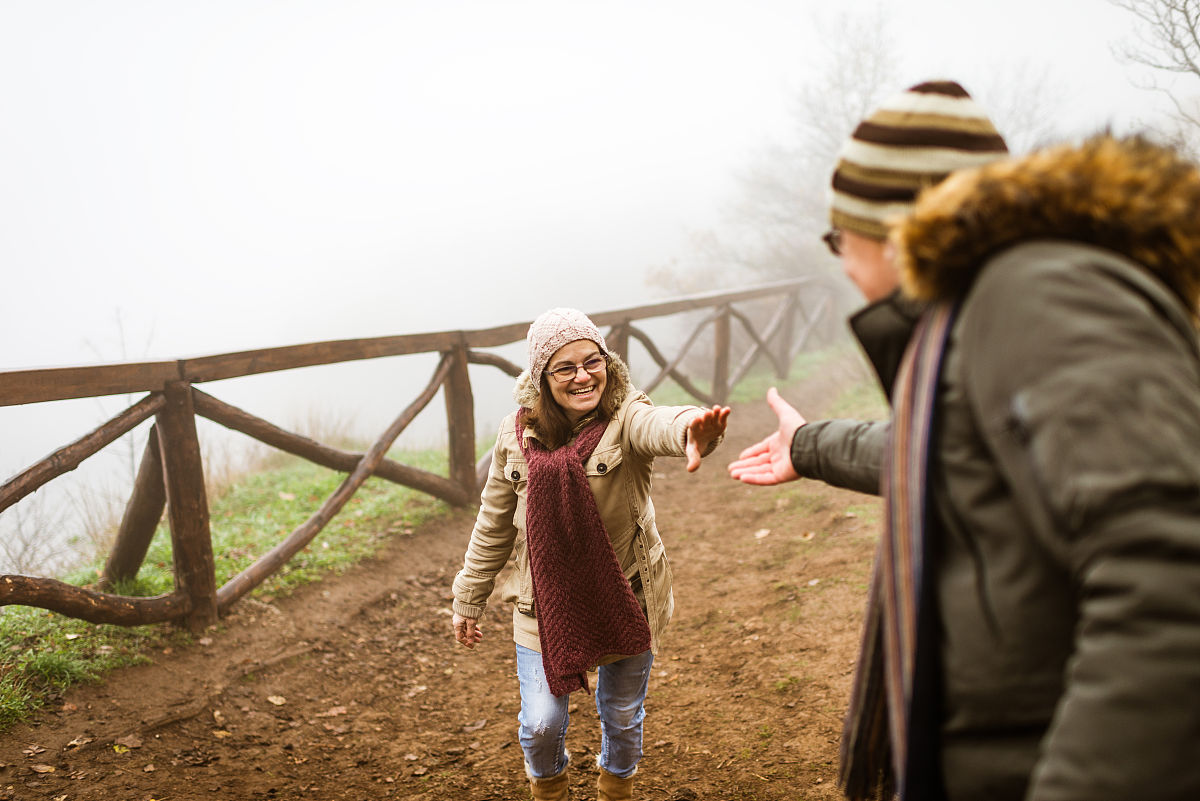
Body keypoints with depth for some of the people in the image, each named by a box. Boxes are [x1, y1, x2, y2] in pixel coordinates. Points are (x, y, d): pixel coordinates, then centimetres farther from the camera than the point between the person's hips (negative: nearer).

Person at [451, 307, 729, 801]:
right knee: (541, 724, 6)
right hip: (545, 607, 1)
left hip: (624, 602, -1)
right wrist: (469, 601, 11)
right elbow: (494, 525, 4)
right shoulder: (516, 436, -8)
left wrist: (692, 431, -69)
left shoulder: (625, 419, -18)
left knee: (623, 718, 17)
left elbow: (658, 426, -44)